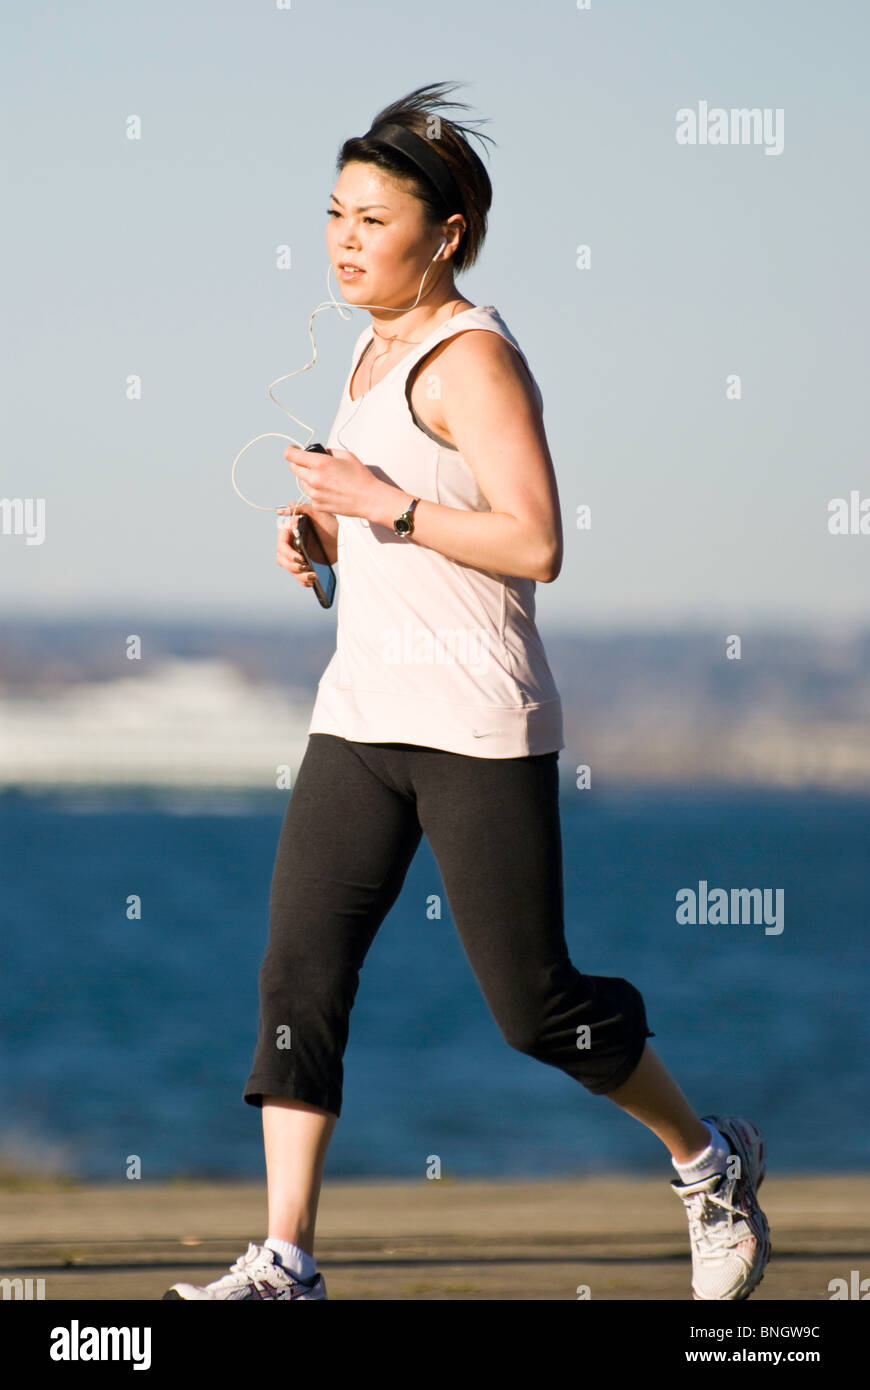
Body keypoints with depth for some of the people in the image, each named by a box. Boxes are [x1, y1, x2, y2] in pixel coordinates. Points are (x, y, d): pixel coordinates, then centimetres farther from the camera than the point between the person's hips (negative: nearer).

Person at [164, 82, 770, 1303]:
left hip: (479, 725, -8)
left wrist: (383, 509, -19)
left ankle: (710, 1162, 23)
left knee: (533, 1004, -1)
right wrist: (325, 537, 11)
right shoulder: (376, 351, 15)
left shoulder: (472, 357, -12)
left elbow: (534, 544, -20)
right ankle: (284, 1262, -4)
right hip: (361, 712, 8)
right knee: (298, 973, -4)